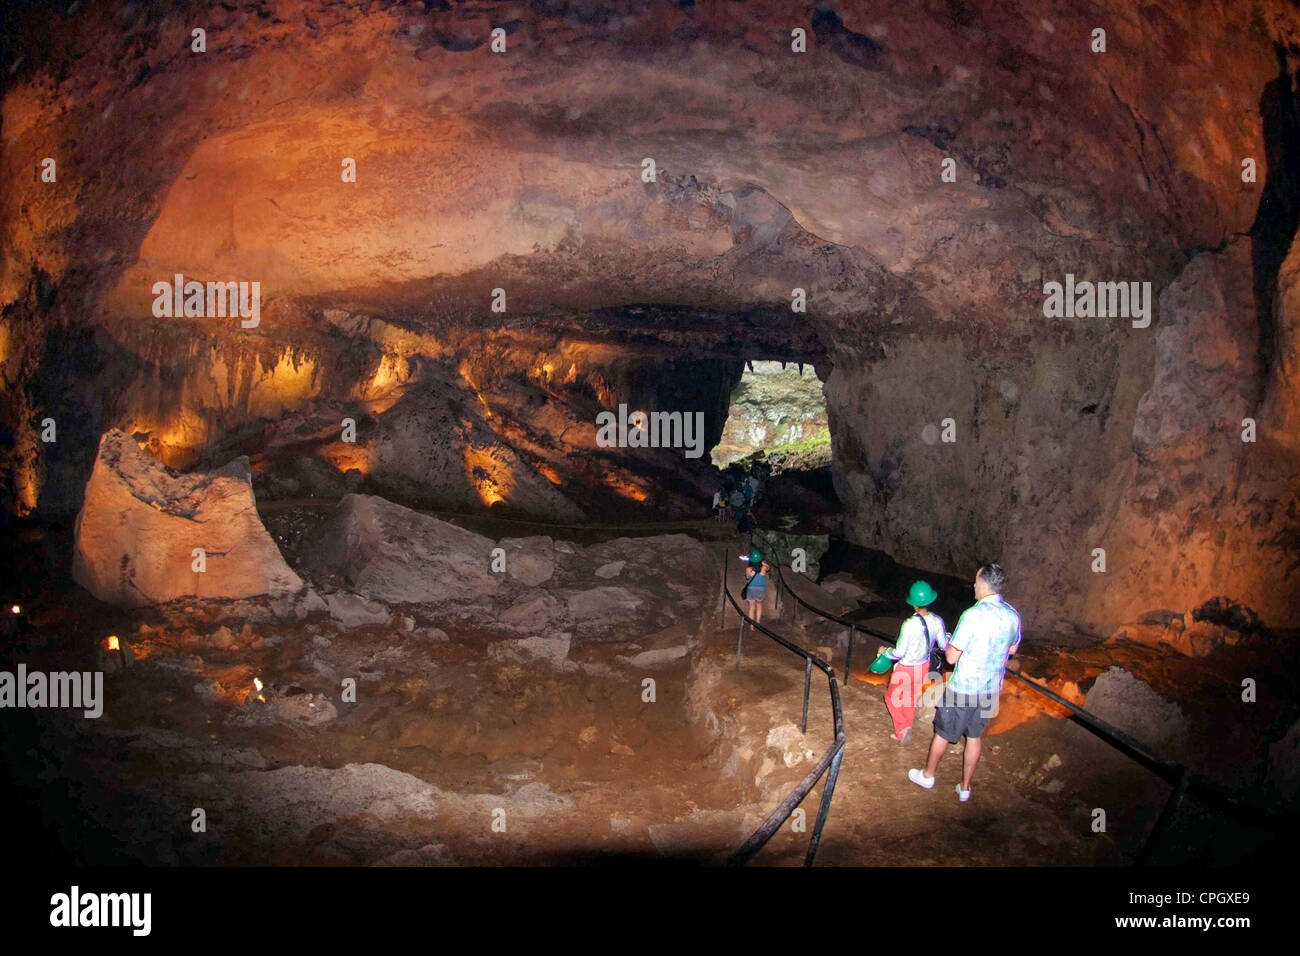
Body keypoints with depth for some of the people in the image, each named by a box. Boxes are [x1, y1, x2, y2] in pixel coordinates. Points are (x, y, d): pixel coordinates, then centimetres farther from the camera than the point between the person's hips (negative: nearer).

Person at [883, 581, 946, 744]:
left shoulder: (909, 624, -31)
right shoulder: (937, 621, -16)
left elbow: (899, 652, -23)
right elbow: (944, 645, -1)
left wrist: (886, 652, -4)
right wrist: (948, 637, 21)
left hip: (906, 668, -5)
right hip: (923, 666, 5)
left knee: (892, 697, 18)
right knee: (911, 698, 24)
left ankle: (902, 727, 8)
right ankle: (903, 732, 37)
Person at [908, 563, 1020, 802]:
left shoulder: (973, 616, -26)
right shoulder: (1012, 615, -5)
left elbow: (952, 657, -20)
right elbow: (1012, 649, 13)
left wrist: (949, 643, -1)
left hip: (963, 688, -5)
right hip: (991, 689, 6)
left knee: (943, 733, 15)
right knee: (974, 736, 19)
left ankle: (928, 775, 33)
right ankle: (965, 787, 29)